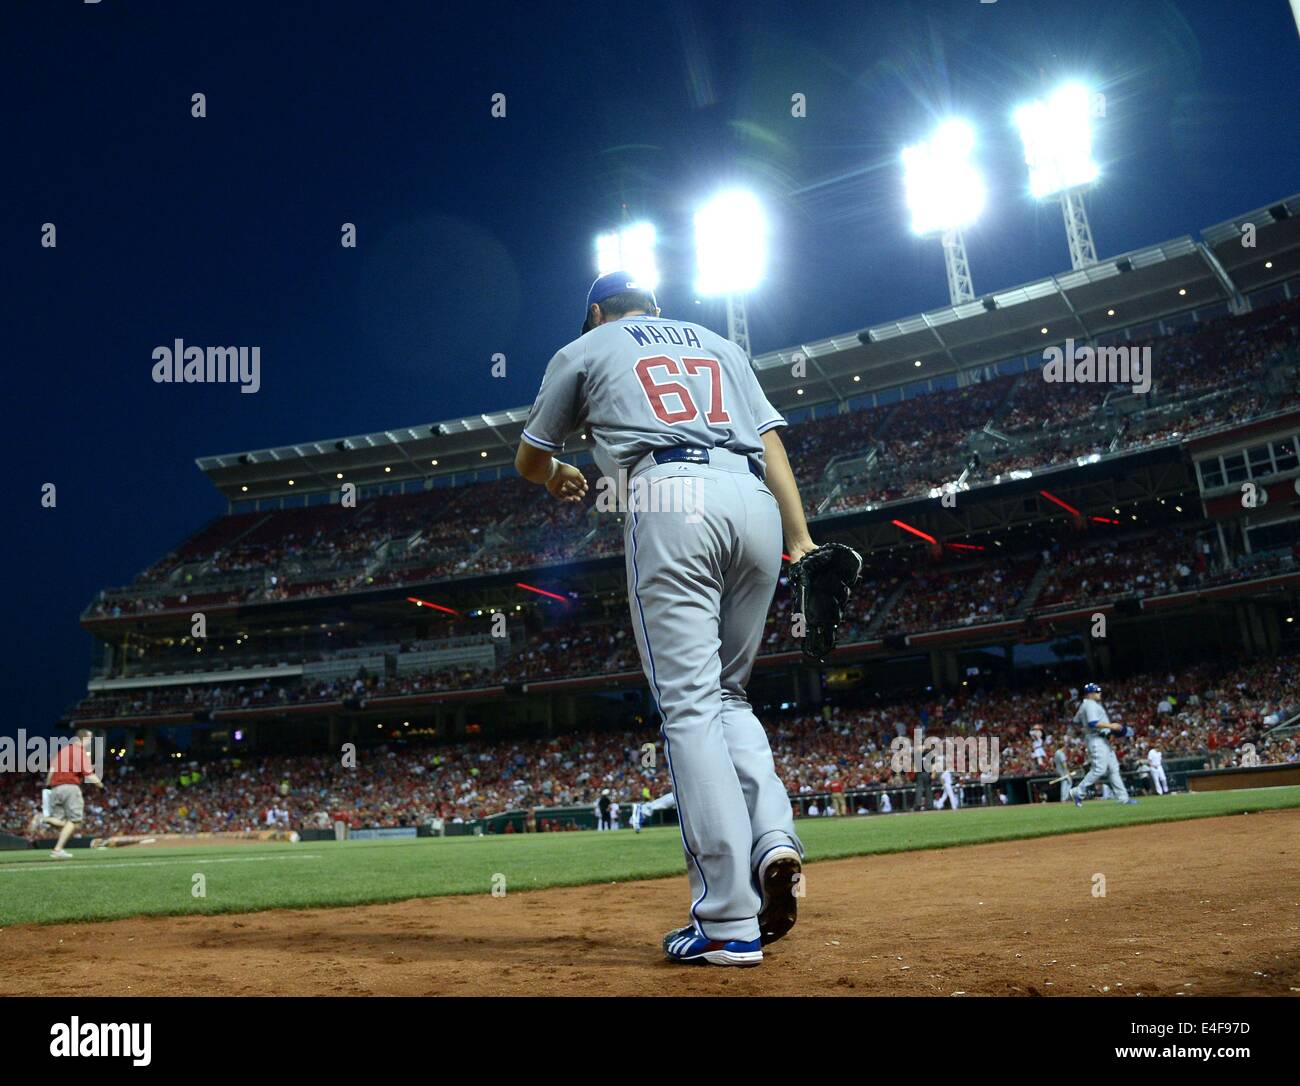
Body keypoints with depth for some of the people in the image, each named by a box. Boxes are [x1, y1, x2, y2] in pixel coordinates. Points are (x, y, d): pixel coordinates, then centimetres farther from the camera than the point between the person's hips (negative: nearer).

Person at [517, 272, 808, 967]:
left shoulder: (585, 349, 23)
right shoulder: (720, 344, 31)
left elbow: (528, 461, 31)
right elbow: (770, 440, 16)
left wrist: (560, 478, 54)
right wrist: (801, 539, 8)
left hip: (669, 501, -4)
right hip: (755, 504, 5)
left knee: (689, 704, -6)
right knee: (728, 694, 16)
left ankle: (729, 922, -11)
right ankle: (774, 840, -6)